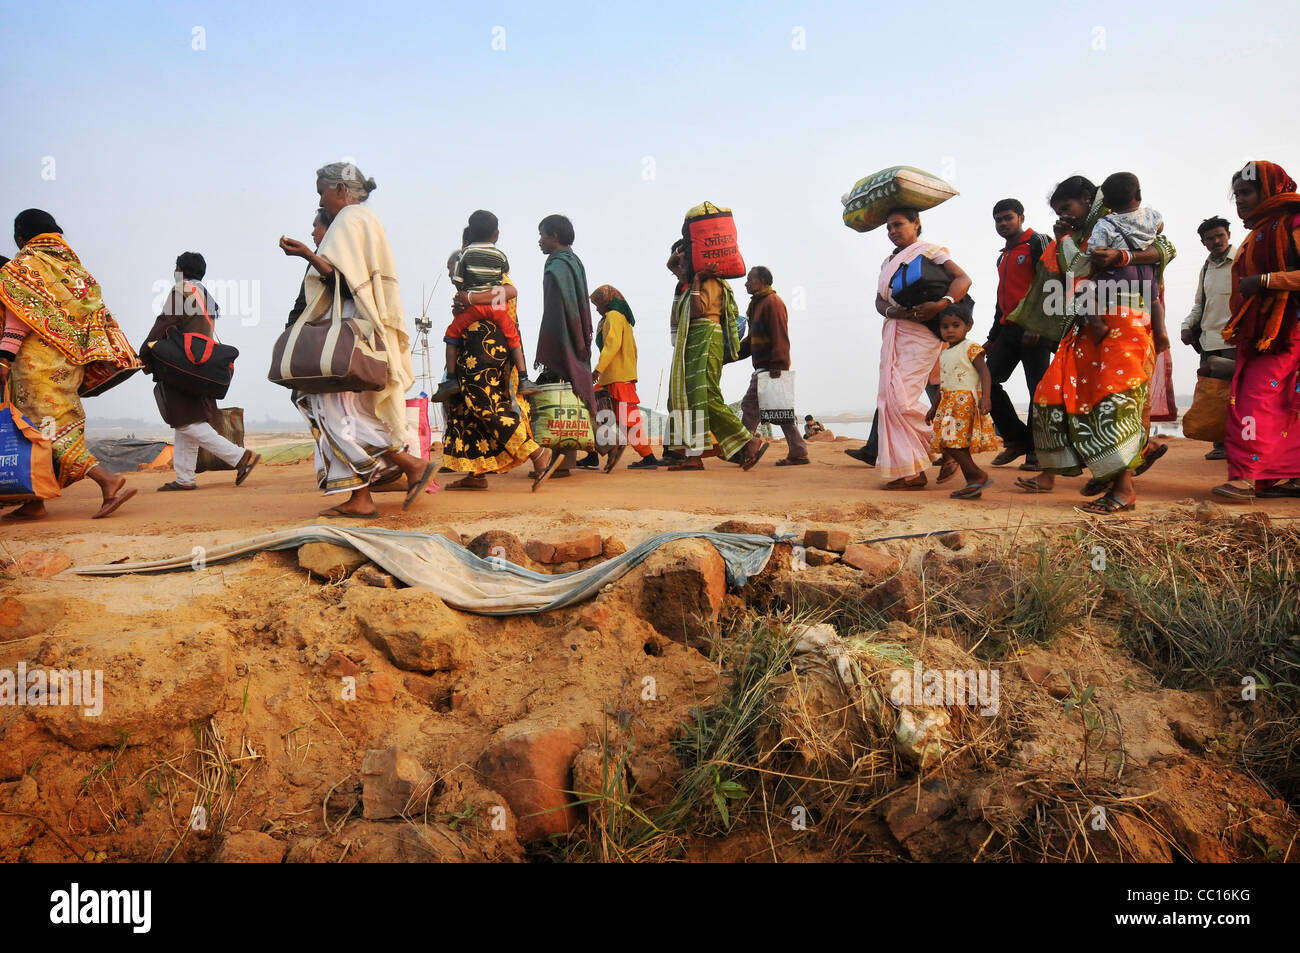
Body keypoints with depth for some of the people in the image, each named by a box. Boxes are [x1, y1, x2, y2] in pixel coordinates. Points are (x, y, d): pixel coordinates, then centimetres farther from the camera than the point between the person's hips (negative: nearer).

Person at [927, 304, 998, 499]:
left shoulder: (970, 348, -5)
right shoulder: (944, 354, 19)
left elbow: (984, 373, -13)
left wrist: (986, 397, -26)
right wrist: (934, 408, 29)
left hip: (966, 401, -9)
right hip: (949, 404, 9)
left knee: (951, 442, -17)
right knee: (954, 445, 6)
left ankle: (979, 476, -9)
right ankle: (973, 484, 11)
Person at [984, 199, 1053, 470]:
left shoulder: (1038, 243, -2)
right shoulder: (1004, 256, 23)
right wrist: (993, 337, 24)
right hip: (1008, 330, 8)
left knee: (1038, 389, -5)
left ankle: (1037, 451, -1)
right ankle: (1017, 438, 9)